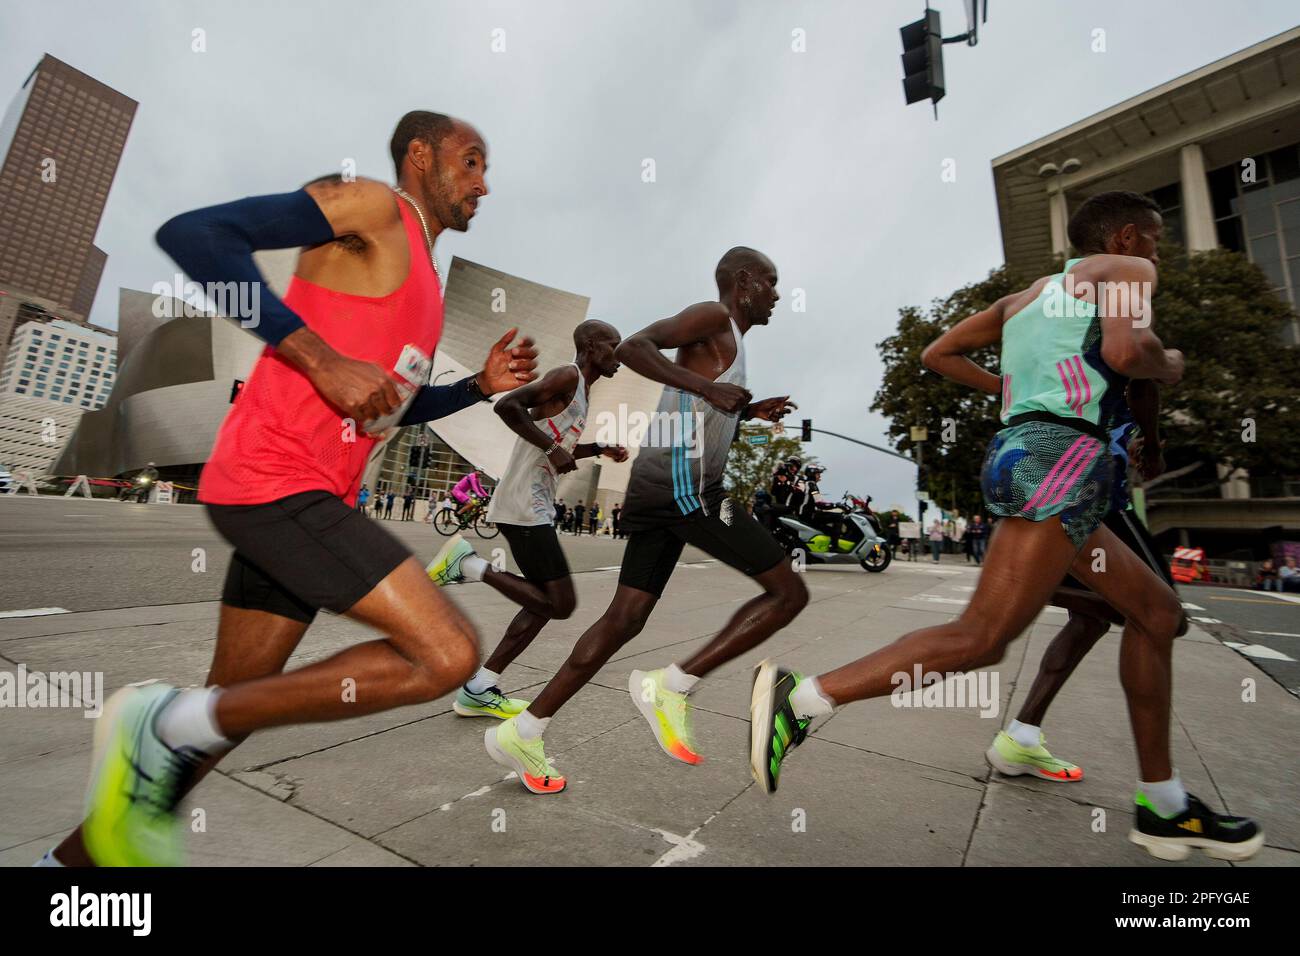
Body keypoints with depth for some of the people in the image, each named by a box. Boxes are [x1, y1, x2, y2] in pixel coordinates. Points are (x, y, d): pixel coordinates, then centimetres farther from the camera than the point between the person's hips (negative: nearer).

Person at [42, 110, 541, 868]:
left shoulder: (423, 274, 23)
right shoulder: (372, 206, -3)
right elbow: (192, 234, -14)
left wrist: (481, 385, 14)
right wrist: (322, 357, -21)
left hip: (314, 494, 10)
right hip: (276, 480, -9)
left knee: (230, 709, 17)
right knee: (448, 654, -15)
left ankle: (79, 853, 38)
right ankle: (166, 722, -2)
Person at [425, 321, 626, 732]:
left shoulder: (580, 389, 22)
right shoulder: (568, 376, -8)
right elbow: (507, 405, -20)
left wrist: (600, 449, 18)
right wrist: (552, 448, -19)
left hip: (534, 506, 10)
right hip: (526, 507, -10)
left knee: (546, 601, 12)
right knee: (560, 604, -9)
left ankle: (479, 691, 17)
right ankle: (471, 564, -3)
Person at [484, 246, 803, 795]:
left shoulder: (721, 336, 30)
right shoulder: (715, 316, 0)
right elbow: (633, 347, -14)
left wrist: (749, 411, 27)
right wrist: (707, 388, -20)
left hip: (656, 486, 10)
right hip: (685, 483, -10)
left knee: (625, 617, 9)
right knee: (788, 592, -1)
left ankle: (522, 732, 14)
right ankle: (670, 687, -4)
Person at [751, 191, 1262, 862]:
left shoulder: (1024, 297, 28)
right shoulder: (1126, 269, 8)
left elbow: (938, 354, 25)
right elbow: (1126, 352, -12)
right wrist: (1167, 366, 11)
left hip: (1020, 450, 10)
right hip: (1061, 452, -9)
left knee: (1157, 611, 18)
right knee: (981, 640, -17)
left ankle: (1164, 808, 24)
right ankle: (799, 699, -21)